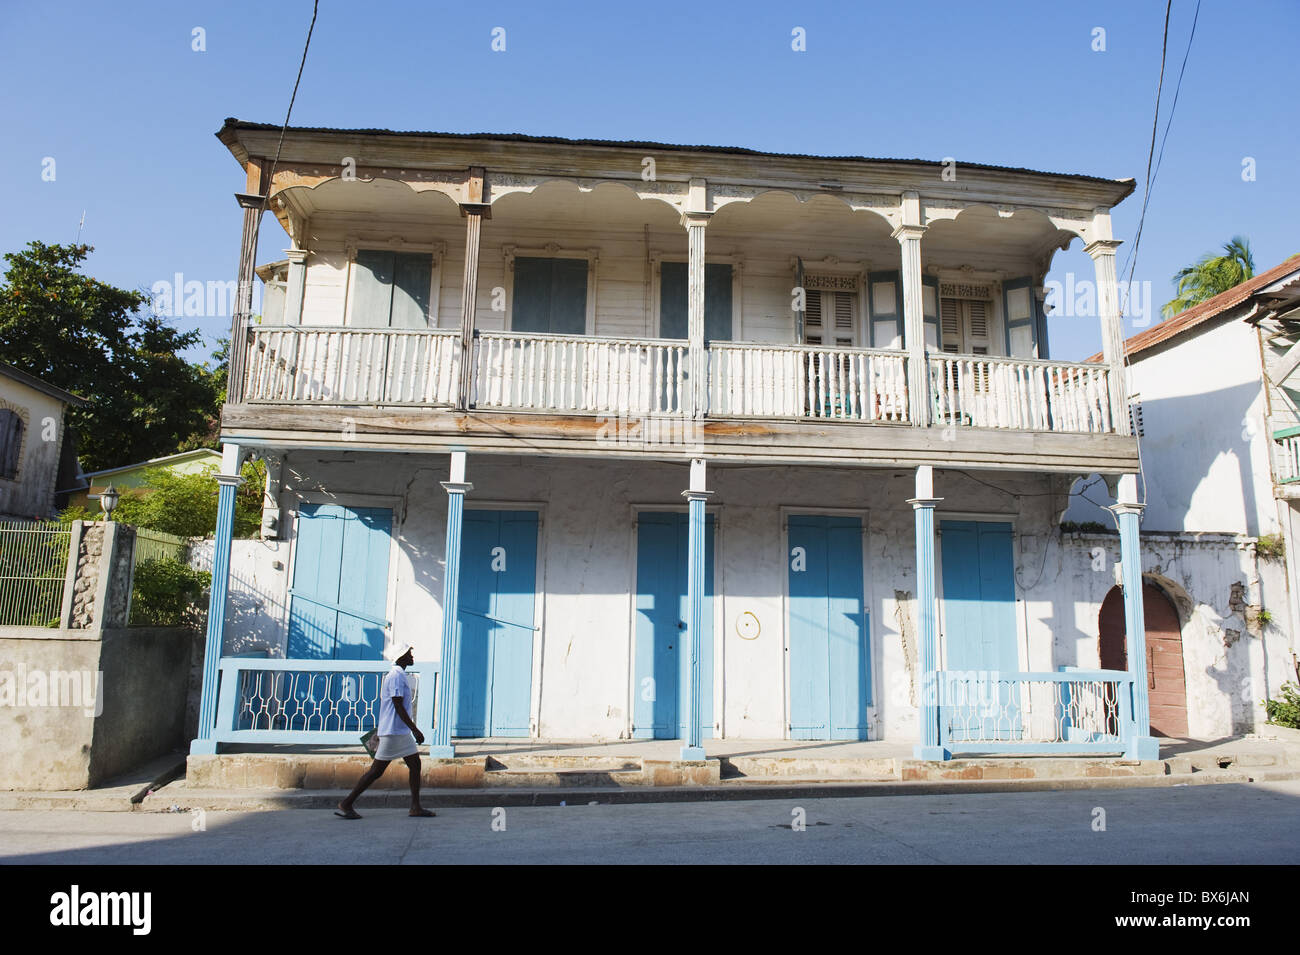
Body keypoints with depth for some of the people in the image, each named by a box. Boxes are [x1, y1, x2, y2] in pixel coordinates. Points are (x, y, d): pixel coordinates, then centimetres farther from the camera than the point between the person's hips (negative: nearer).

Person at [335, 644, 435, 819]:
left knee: (415, 764, 7)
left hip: (401, 732, 10)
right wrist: (415, 730, -20)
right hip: (394, 732, -10)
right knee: (377, 770, -4)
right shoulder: (396, 676, -15)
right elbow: (399, 707, -21)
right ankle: (346, 804, 6)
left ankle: (416, 807, 8)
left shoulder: (399, 675, 16)